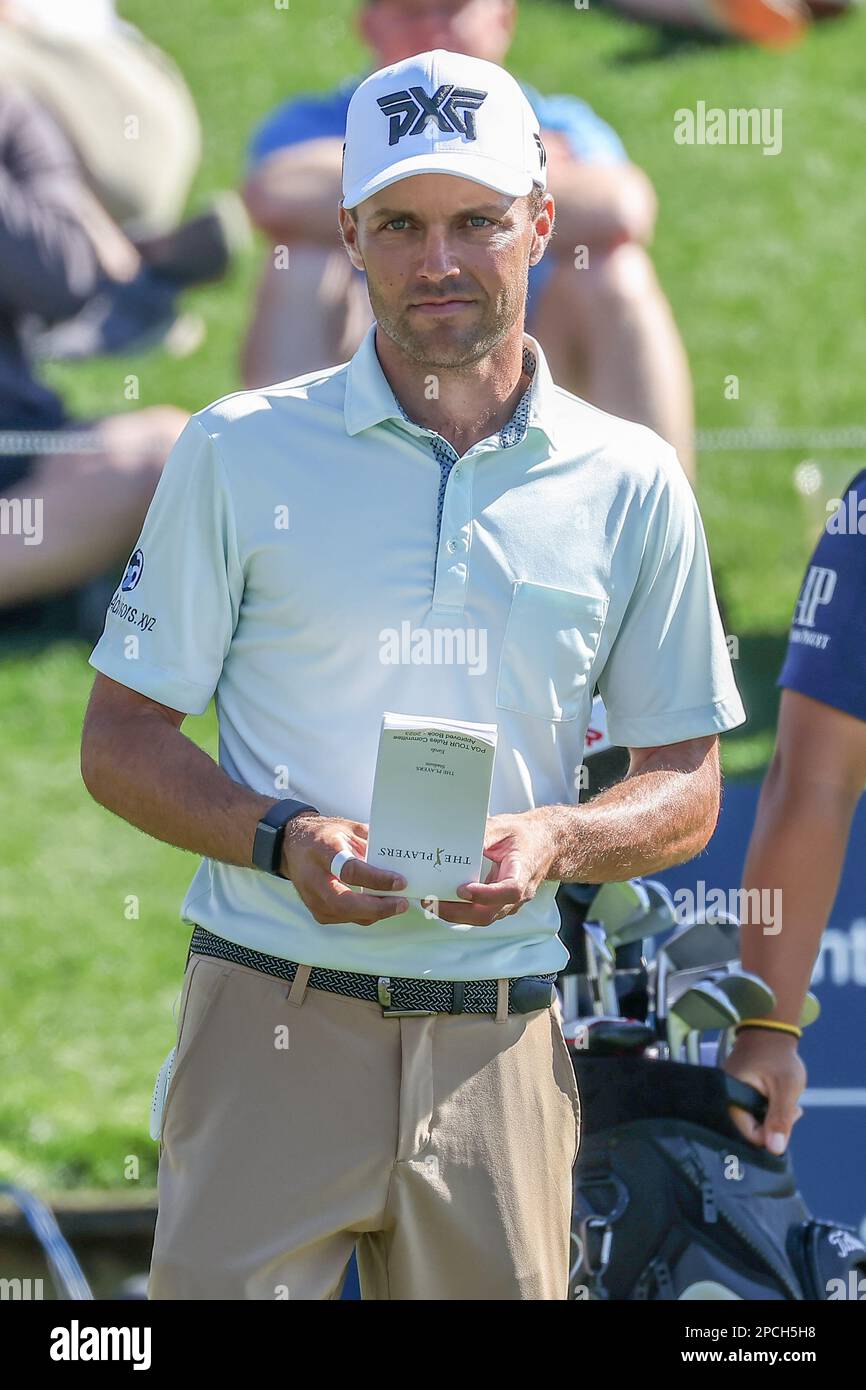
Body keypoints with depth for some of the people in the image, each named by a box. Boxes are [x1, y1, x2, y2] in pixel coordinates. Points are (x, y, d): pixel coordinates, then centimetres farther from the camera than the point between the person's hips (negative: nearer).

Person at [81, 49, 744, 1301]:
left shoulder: (630, 483, 9)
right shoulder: (240, 454, 4)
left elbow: (687, 788, 12)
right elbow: (122, 741, 6)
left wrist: (557, 842, -10)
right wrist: (283, 842, -13)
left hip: (502, 1042, 2)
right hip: (274, 1021, -2)